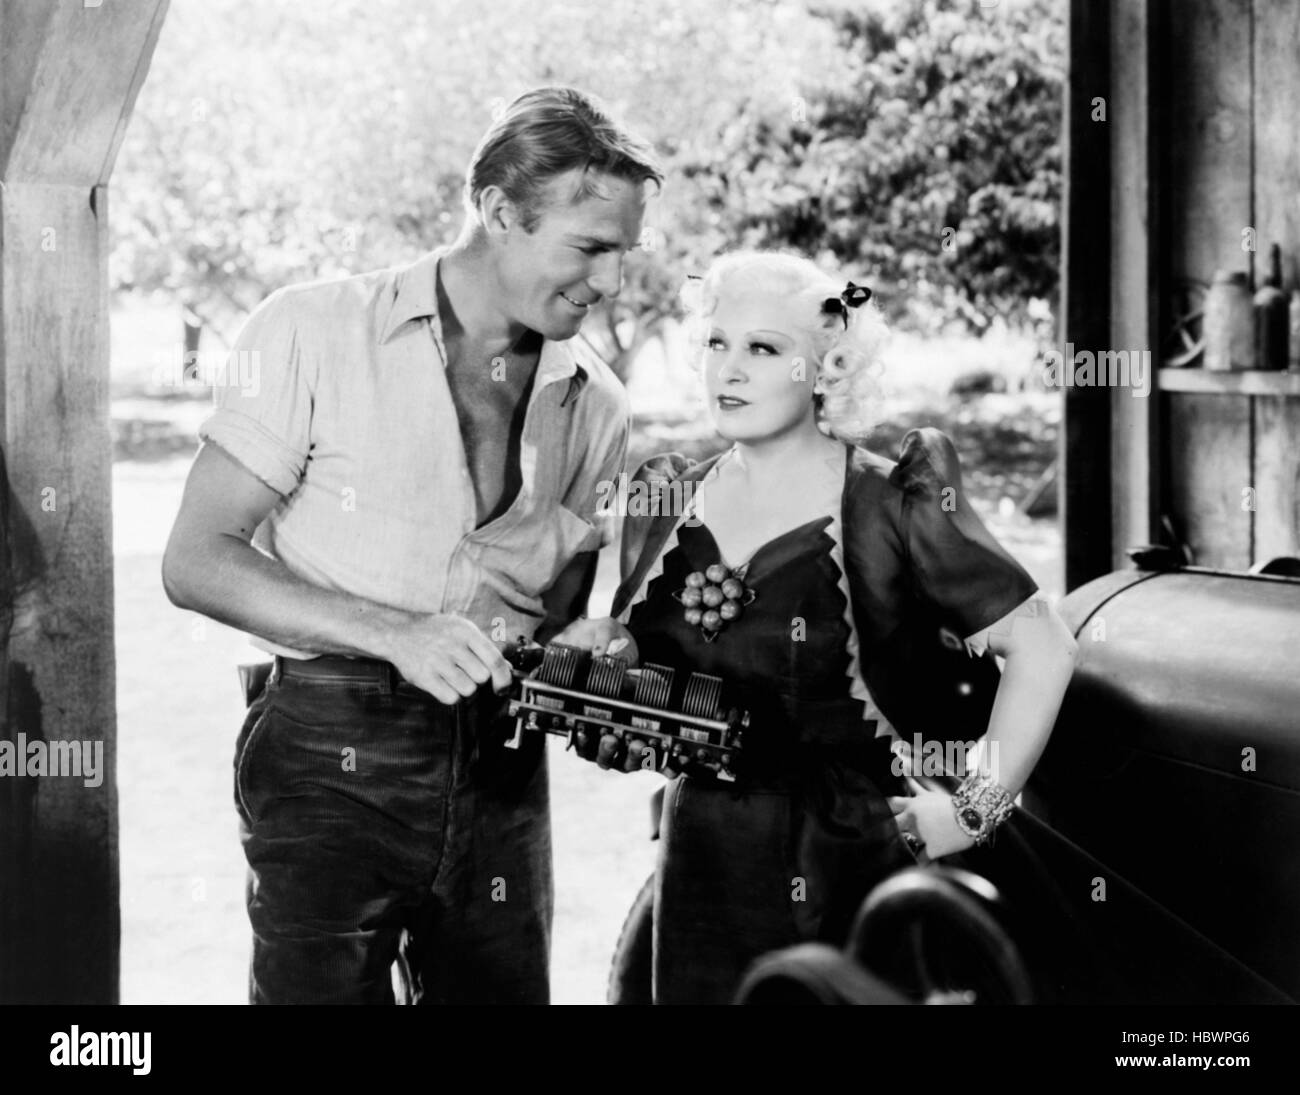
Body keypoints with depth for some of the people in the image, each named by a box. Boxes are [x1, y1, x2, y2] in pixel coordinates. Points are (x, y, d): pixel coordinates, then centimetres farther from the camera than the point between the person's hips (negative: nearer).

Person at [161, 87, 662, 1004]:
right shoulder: (315, 333, -6)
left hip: (501, 768, 4)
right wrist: (397, 633, -21)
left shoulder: (595, 405, 8)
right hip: (332, 757, -4)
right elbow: (195, 562, -9)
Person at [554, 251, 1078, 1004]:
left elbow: (1044, 646, -7)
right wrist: (601, 655, -6)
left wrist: (975, 809, -9)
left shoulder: (889, 508, -9)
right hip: (704, 874, 5)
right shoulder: (668, 506, 6)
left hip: (855, 870, -4)